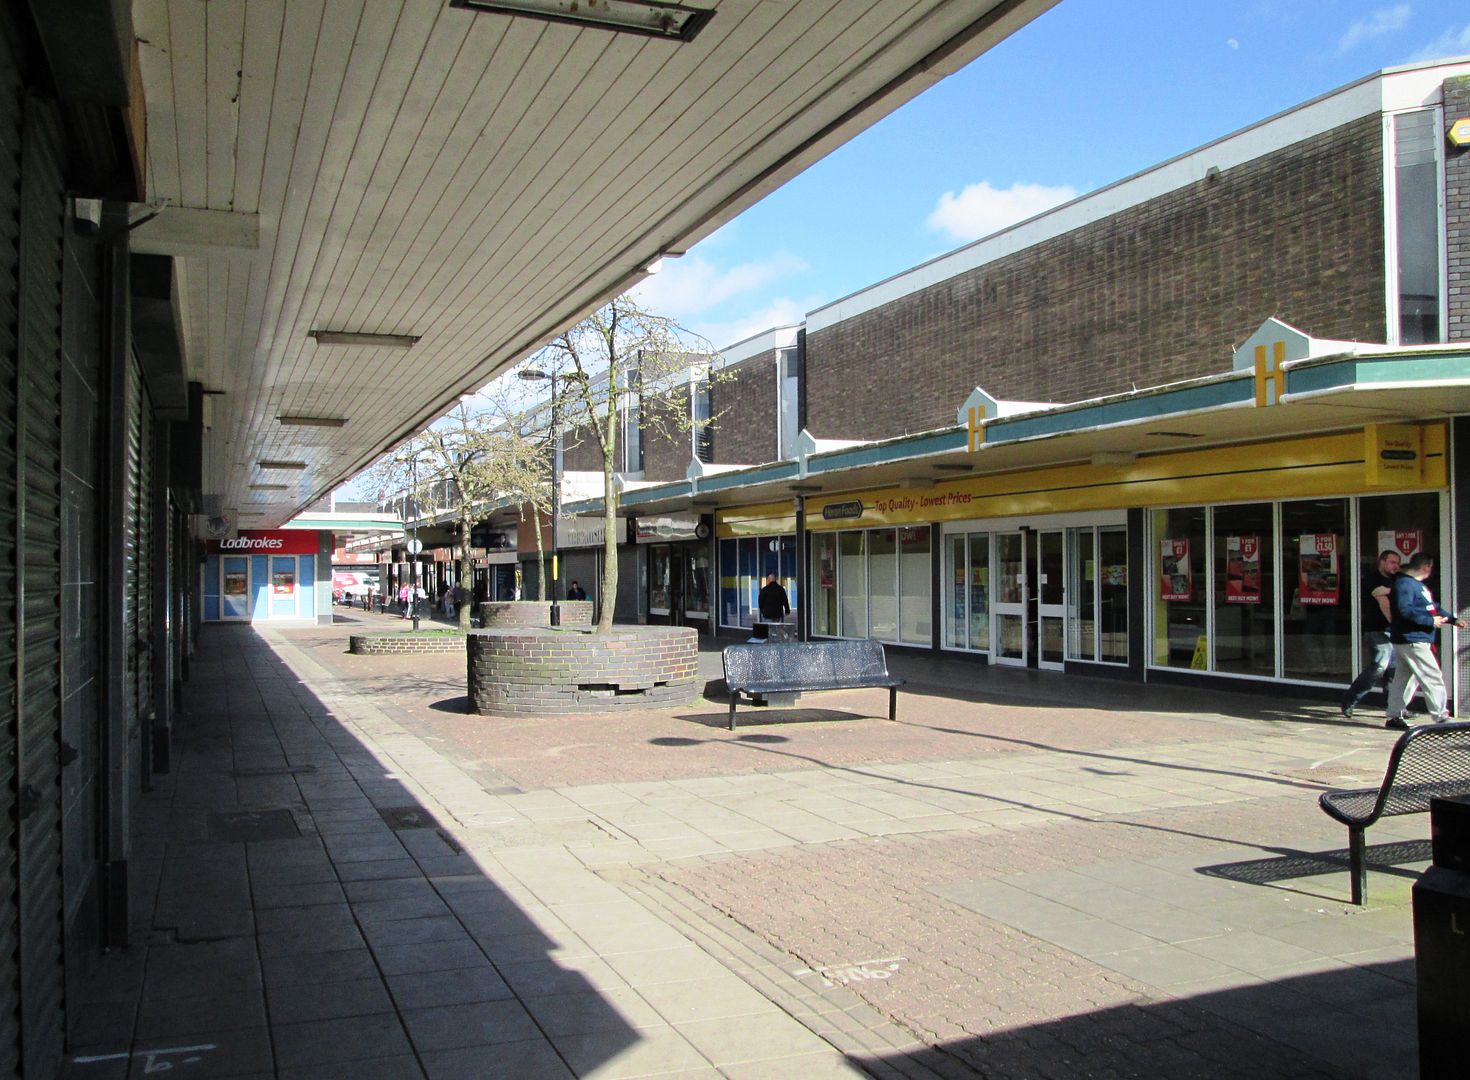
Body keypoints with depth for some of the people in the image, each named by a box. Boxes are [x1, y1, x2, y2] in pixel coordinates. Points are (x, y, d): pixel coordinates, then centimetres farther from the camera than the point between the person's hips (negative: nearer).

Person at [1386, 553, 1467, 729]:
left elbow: (1432, 607, 25)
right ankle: (1441, 718, -1)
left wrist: (1453, 620, 19)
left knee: (1402, 678, 12)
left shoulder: (1418, 584, 18)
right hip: (1411, 640, -11)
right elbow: (1405, 610, -27)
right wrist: (1431, 621, -21)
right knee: (1433, 678, -6)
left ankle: (1394, 717, 16)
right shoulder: (1404, 584, -16)